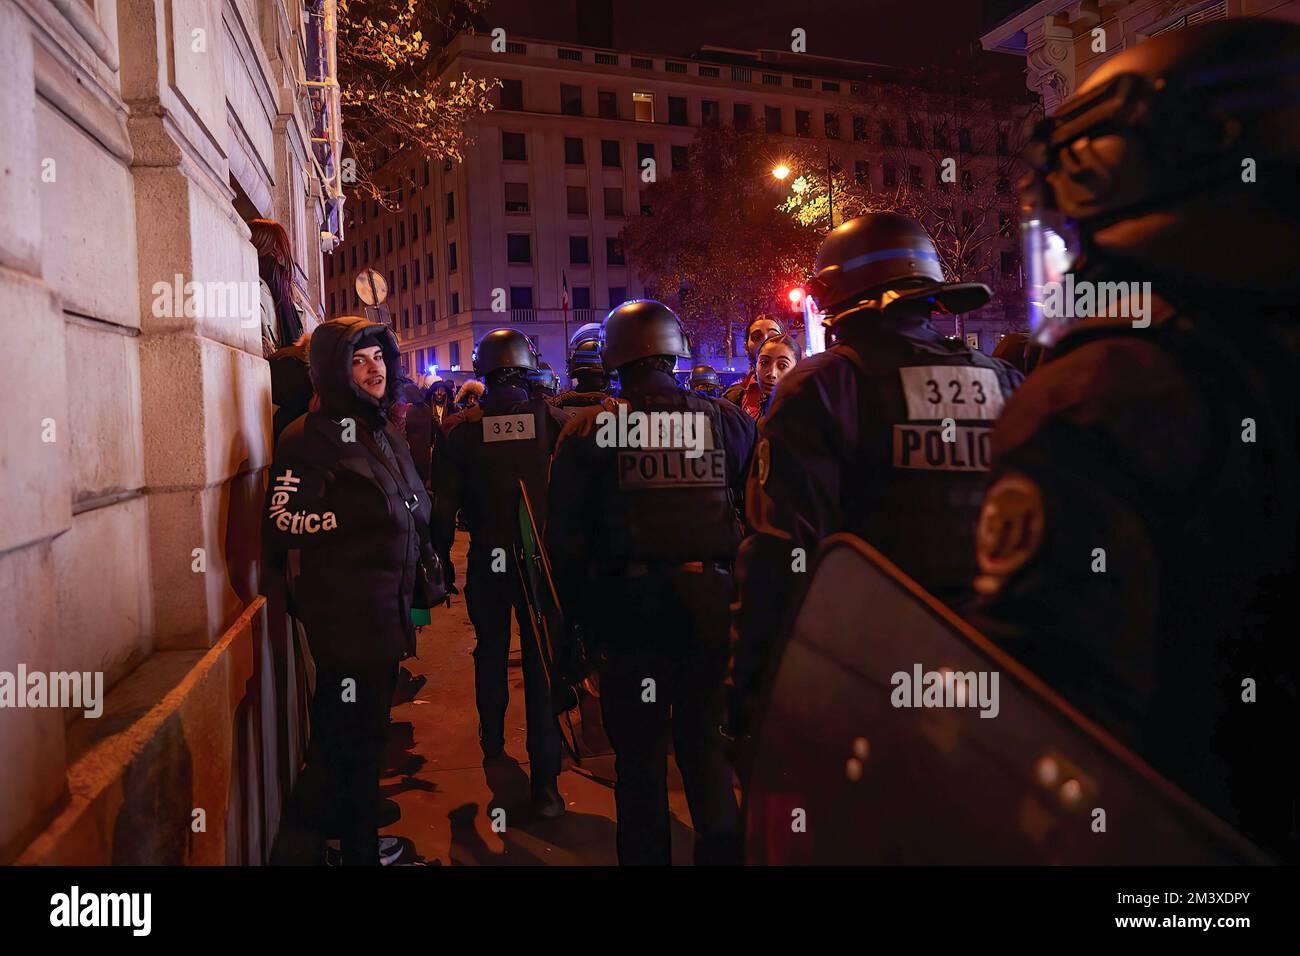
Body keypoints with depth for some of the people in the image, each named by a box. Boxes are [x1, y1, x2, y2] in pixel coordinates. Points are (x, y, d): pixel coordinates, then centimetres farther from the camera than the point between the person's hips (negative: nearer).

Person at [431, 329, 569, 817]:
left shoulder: (463, 429, -7)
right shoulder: (553, 420, -8)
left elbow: (444, 505, -5)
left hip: (487, 558, 1)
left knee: (491, 654, 22)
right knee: (541, 664, 3)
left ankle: (493, 745, 40)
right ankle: (544, 780, 2)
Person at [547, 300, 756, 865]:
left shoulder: (589, 430, -6)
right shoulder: (728, 420, -2)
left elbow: (564, 537, -4)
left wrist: (575, 615, 5)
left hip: (628, 612, -1)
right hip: (710, 610, 2)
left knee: (640, 756, 14)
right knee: (705, 745, 19)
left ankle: (646, 853, 26)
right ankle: (721, 849, 27)